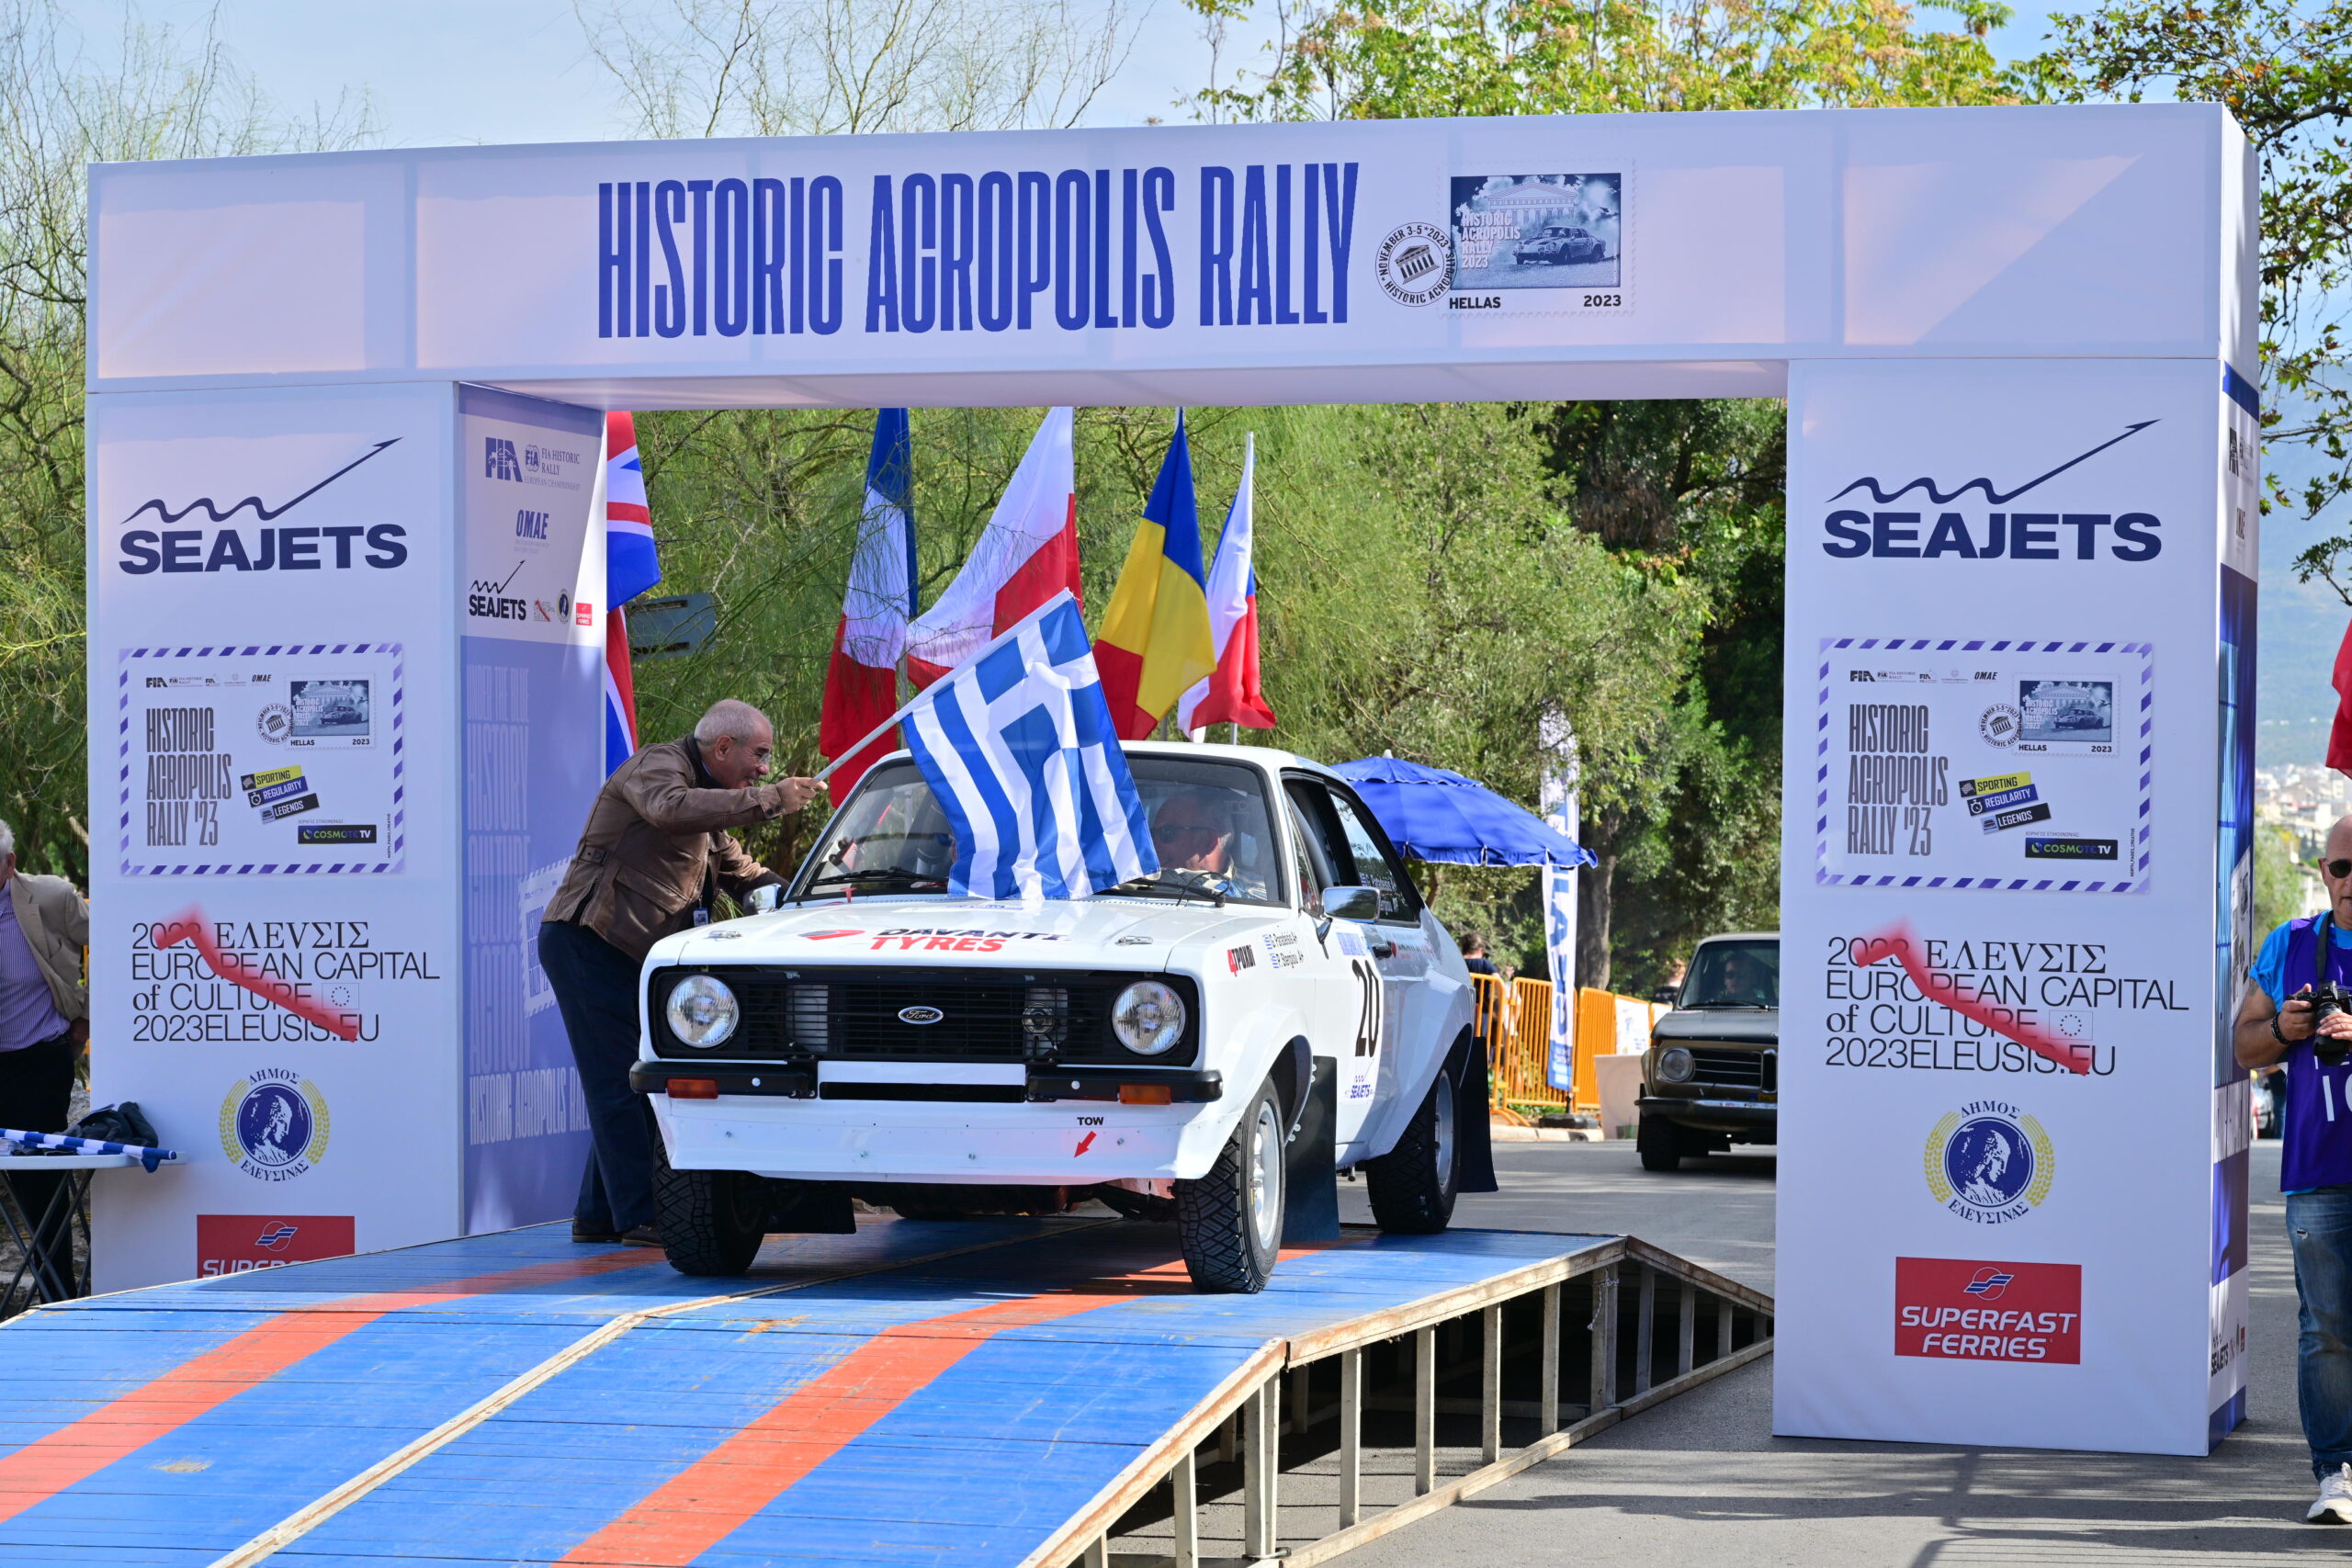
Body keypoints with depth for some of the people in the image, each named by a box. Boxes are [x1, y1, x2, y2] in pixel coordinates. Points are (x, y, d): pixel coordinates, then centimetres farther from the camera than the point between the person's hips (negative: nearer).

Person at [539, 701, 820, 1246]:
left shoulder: (705, 794, 22)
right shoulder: (657, 766, -10)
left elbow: (739, 872, 29)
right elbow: (670, 809, -34)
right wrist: (768, 800, -34)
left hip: (626, 954, 10)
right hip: (585, 940, -10)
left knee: (632, 1084, 9)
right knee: (618, 1082, -10)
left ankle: (598, 1214, 13)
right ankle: (639, 1215, -11)